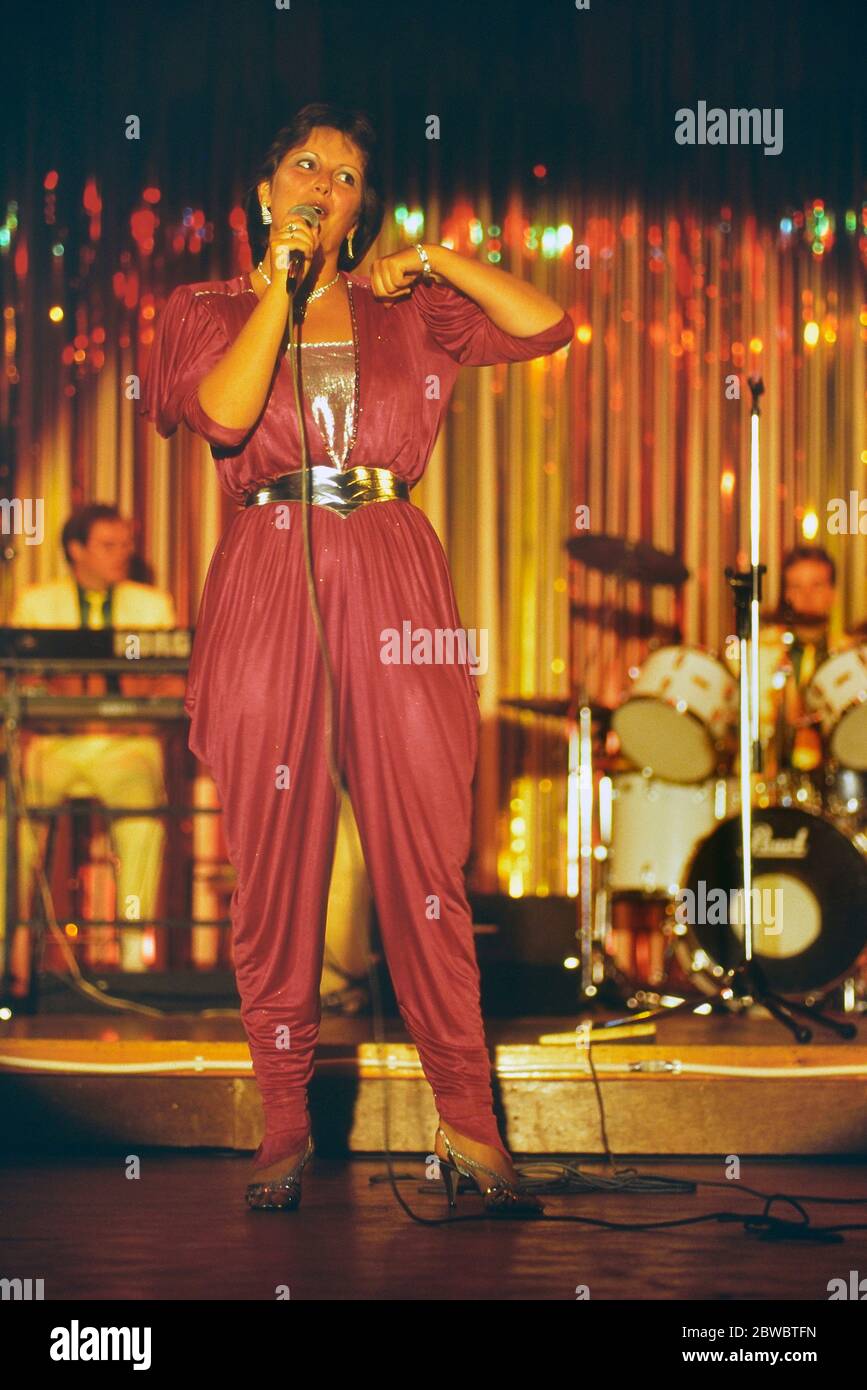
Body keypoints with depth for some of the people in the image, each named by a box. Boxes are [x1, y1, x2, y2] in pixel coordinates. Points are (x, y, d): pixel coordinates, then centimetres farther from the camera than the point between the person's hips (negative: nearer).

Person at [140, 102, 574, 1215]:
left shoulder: (406, 310, 16)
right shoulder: (212, 310, 13)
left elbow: (546, 327, 8)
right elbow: (223, 414, -7)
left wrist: (434, 258, 5)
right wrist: (279, 290, -4)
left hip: (390, 574, 1)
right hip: (268, 575, -1)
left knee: (424, 851, -3)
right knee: (274, 857, 0)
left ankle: (467, 1123, 0)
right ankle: (284, 1126, 7)